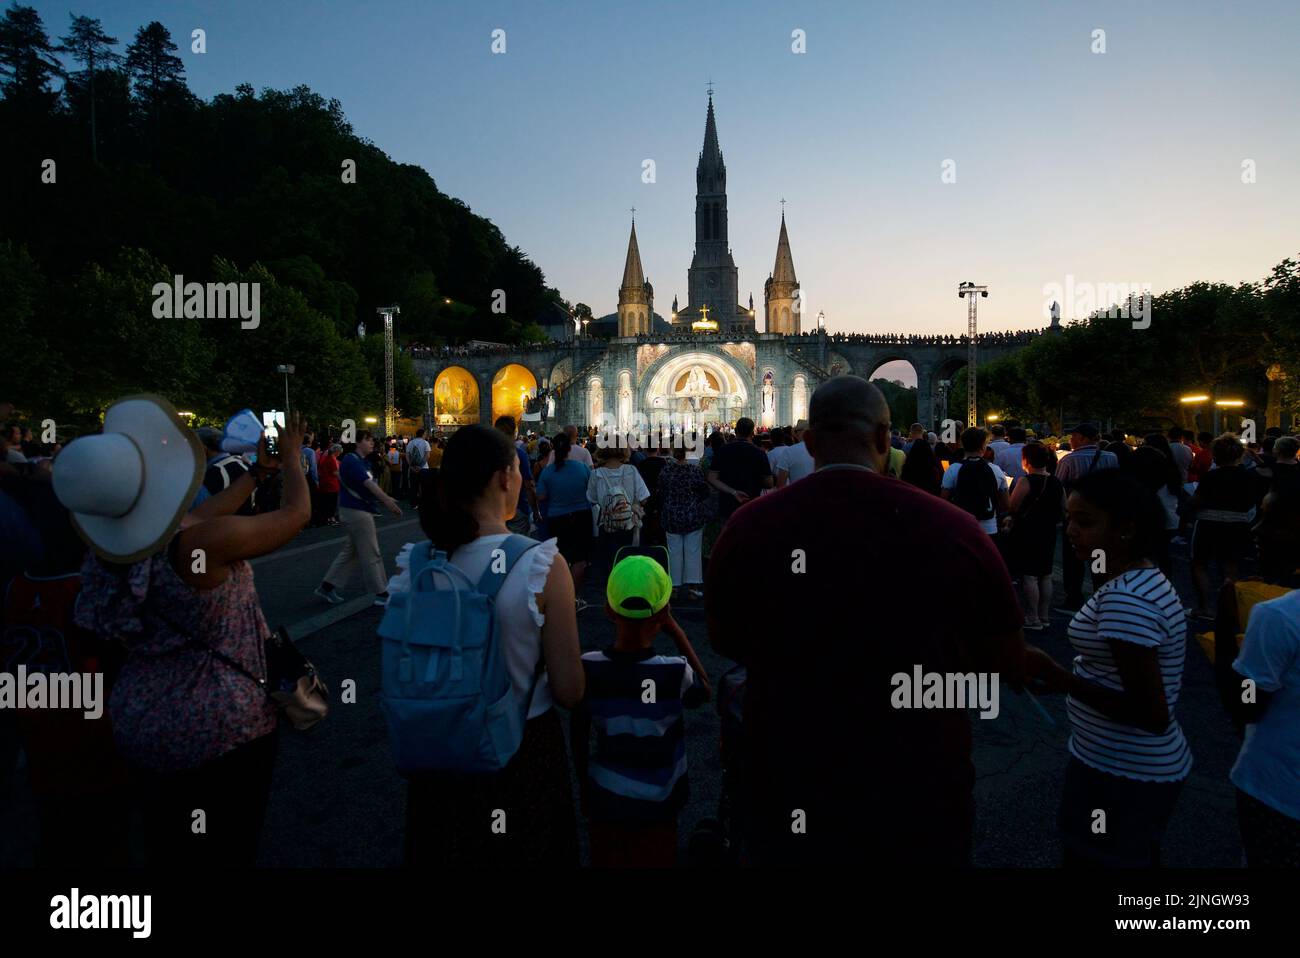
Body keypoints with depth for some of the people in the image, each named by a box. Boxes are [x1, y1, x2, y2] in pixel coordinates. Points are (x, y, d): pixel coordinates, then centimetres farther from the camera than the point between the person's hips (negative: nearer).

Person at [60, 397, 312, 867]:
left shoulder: (112, 547, -8)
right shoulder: (202, 543, -28)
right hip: (220, 726, -6)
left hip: (138, 723, 6)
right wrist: (290, 456, 5)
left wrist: (258, 471, 17)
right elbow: (296, 512, -13)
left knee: (167, 848, 26)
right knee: (224, 852, 15)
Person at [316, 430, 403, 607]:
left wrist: (386, 501, 1)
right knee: (370, 554, -3)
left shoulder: (364, 461, 14)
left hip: (361, 510, 10)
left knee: (351, 551, 16)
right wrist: (387, 501, -35)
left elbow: (372, 484, 11)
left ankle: (327, 586, 24)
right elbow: (368, 484, -27)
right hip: (355, 511, -10)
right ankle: (381, 594, 4)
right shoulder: (351, 461, -17)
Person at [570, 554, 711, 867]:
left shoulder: (587, 668, -18)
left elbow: (578, 737, -5)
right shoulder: (675, 673, -23)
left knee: (607, 862, 22)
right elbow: (704, 691, 0)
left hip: (605, 800, 2)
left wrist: (584, 786, 12)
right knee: (656, 862, 20)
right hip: (657, 804, -1)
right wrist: (676, 631, -5)